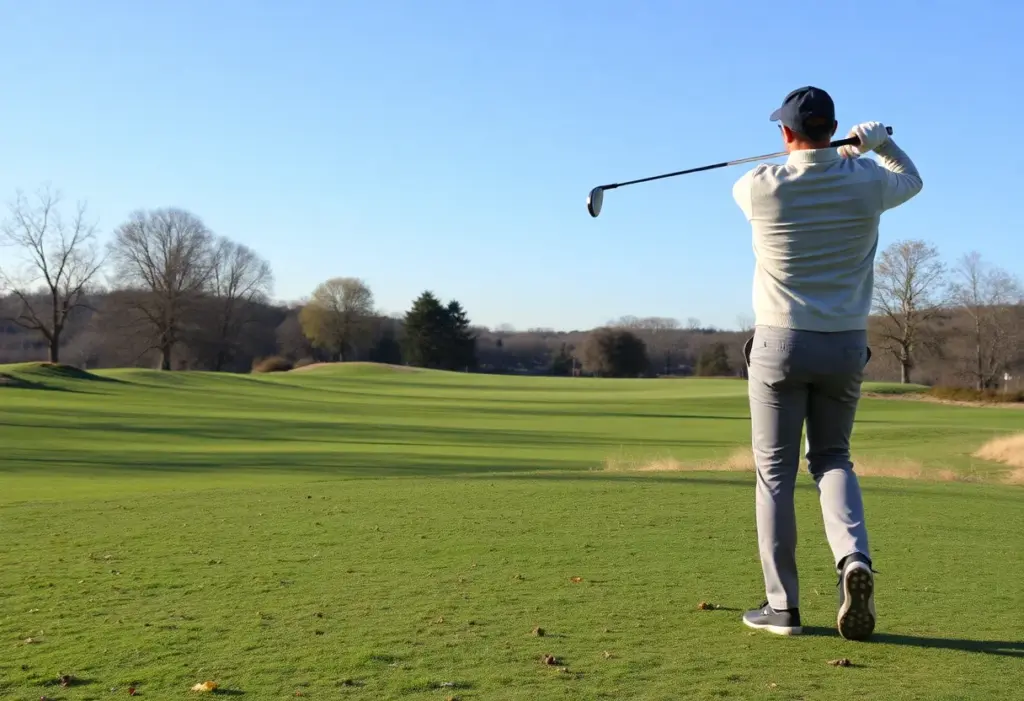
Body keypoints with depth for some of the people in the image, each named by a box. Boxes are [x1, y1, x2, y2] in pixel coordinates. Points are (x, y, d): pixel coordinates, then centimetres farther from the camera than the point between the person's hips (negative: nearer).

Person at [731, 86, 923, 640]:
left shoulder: (761, 187, -9)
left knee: (775, 472, 5)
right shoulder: (867, 182, -3)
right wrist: (879, 141, 27)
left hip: (780, 344, -2)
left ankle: (783, 606, 6)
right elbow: (911, 179, 21)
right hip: (846, 345, 3)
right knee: (831, 458, 18)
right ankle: (854, 558, -8)